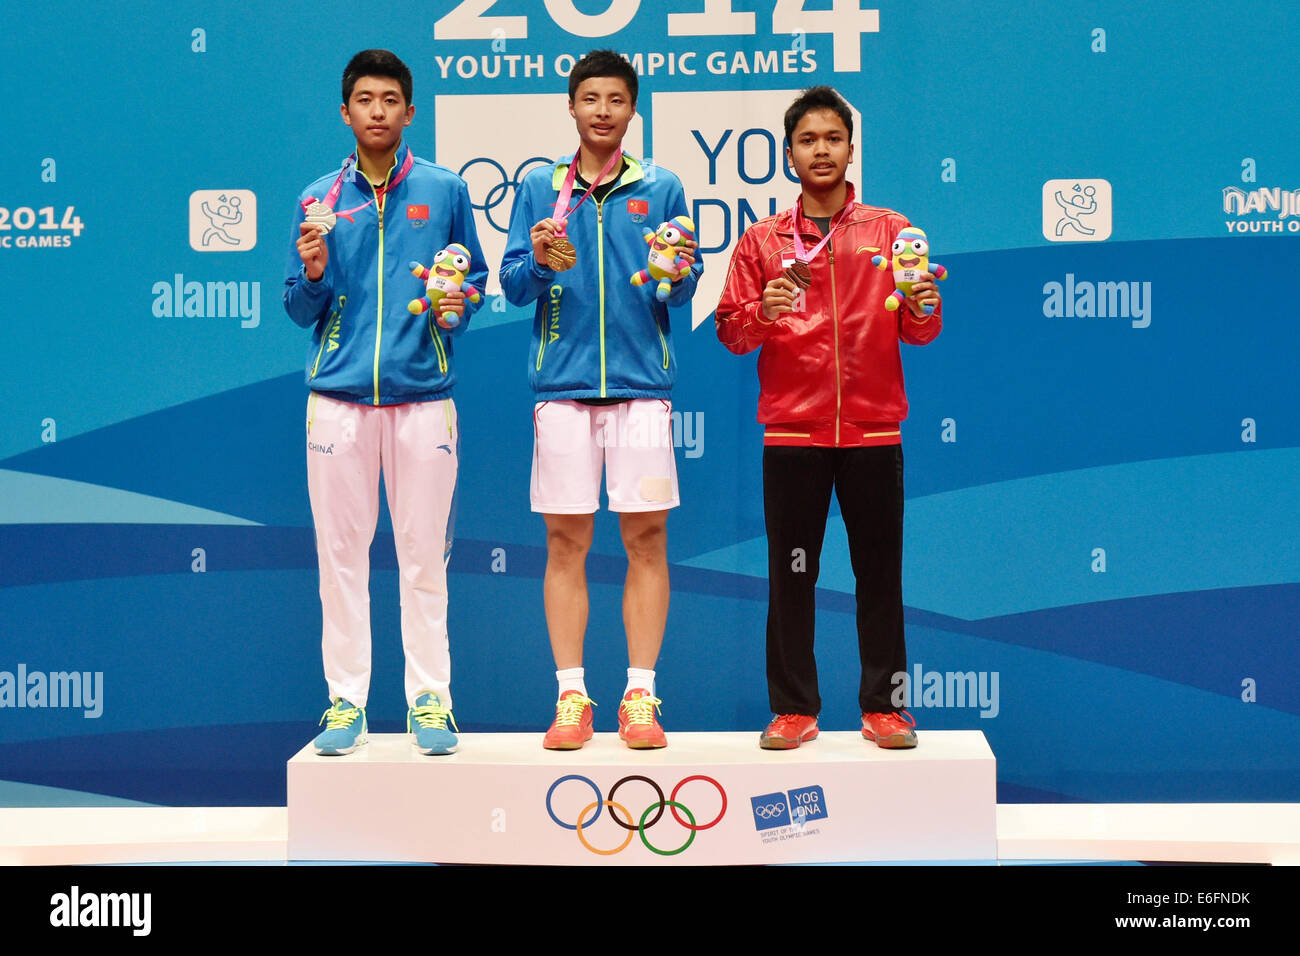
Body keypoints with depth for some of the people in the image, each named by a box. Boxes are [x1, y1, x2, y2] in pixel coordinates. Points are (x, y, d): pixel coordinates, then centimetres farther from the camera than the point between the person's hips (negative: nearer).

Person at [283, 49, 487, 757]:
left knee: (423, 554, 2)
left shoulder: (443, 190, 7)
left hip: (422, 395, -1)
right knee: (340, 552, 3)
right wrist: (313, 274, -9)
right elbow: (300, 312, 11)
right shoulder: (318, 200, 10)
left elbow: (474, 277, 13)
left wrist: (455, 307, -8)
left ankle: (429, 698, 13)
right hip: (338, 398, 1)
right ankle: (345, 699, 13)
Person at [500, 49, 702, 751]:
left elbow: (680, 294, 6)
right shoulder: (539, 187, 11)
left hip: (641, 382, 0)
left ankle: (640, 695, 8)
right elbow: (512, 285, 6)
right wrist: (538, 261, -14)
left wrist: (679, 273, -15)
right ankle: (571, 696, 10)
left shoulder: (661, 189, 10)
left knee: (646, 536, -1)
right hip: (562, 383, 0)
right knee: (565, 540, 1)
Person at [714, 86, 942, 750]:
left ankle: (882, 704, 13)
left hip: (874, 429, 0)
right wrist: (762, 313, -14)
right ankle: (793, 708, 10)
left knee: (880, 572, 4)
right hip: (791, 433, 0)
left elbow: (920, 331, 6)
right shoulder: (761, 241, 9)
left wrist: (921, 308, -15)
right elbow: (730, 333, 5)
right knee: (790, 575, 2)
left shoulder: (891, 232, 9)